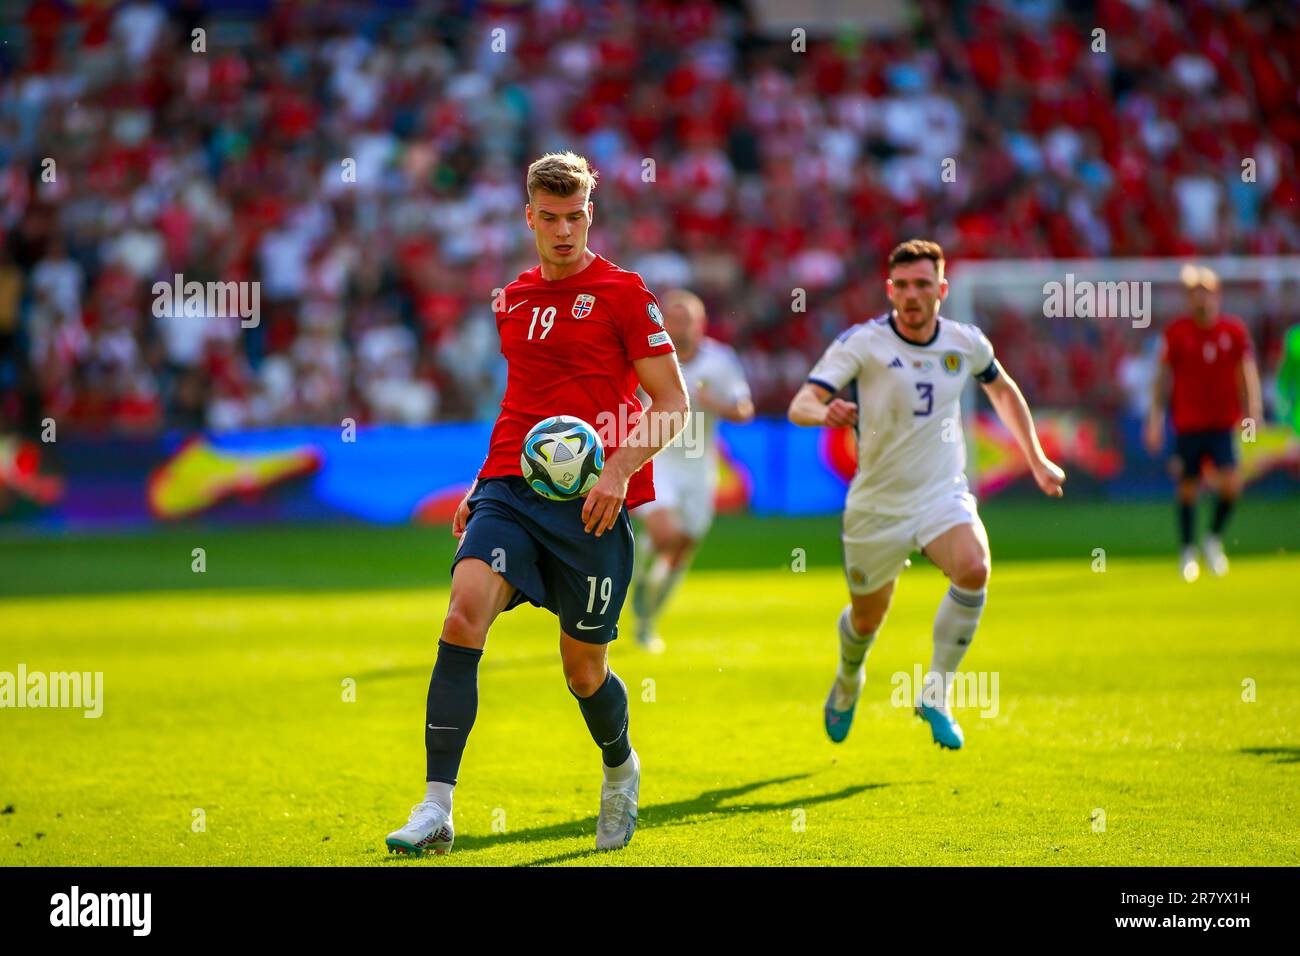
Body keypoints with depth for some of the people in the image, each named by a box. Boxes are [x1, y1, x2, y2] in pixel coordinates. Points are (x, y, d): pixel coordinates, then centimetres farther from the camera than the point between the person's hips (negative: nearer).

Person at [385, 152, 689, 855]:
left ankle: (621, 772, 40)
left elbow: (672, 404, -2)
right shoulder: (512, 300, 16)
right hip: (511, 488, 4)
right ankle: (436, 809, -24)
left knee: (583, 670, 5)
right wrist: (482, 484, 19)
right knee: (463, 614, -22)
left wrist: (619, 466, -16)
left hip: (591, 504, -3)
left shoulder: (623, 292, 0)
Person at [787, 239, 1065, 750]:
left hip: (944, 495, 1)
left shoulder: (966, 343, -1)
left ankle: (937, 693, -14)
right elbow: (800, 405, -24)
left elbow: (1003, 390, 21)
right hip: (877, 504, -1)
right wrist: (825, 412, -48)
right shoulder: (861, 343, -13)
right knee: (866, 619, 11)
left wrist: (1037, 460, 24)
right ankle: (848, 683, 49)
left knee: (973, 569, -29)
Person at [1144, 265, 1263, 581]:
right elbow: (1162, 377, 3)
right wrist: (1155, 418, -1)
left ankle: (1214, 539, 9)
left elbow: (1247, 371, 6)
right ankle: (1188, 552, 19)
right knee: (1187, 487, 3)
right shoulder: (1175, 332, -3)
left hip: (1223, 424, 1)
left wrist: (1254, 408, -6)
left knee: (1231, 483, -14)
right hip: (1187, 423, -1)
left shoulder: (1234, 330, 1)